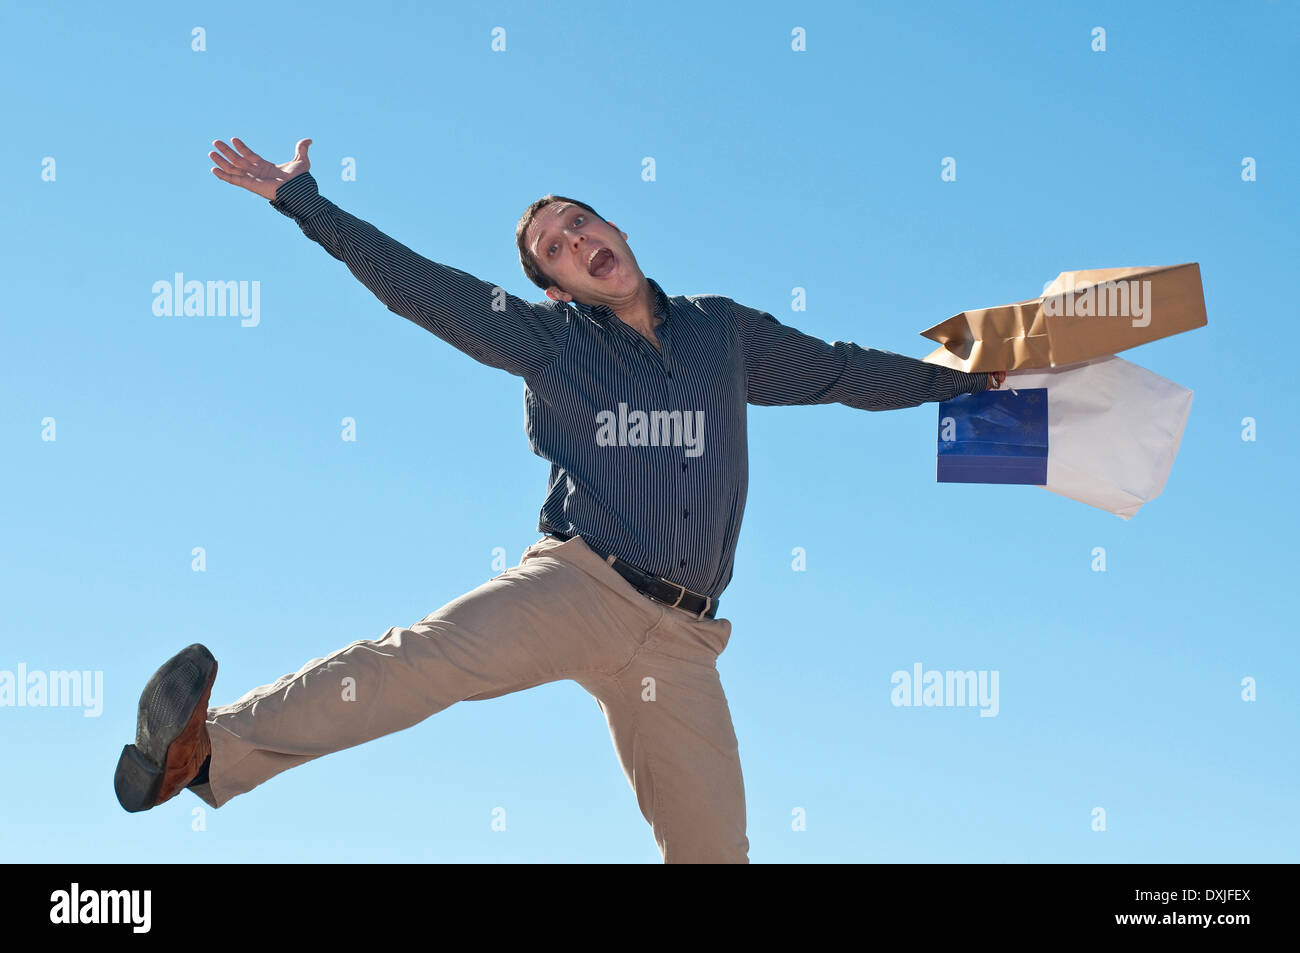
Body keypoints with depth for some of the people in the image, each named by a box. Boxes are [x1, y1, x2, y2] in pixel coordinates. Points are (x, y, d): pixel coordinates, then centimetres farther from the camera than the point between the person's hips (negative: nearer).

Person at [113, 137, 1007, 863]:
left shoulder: (724, 331, 18)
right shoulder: (549, 338, 10)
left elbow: (845, 371, 30)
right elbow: (417, 284, 7)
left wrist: (968, 375, 32)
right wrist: (303, 201, 4)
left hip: (680, 638, 3)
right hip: (579, 586, -3)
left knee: (712, 847, 0)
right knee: (426, 656, -29)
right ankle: (210, 751, -37)